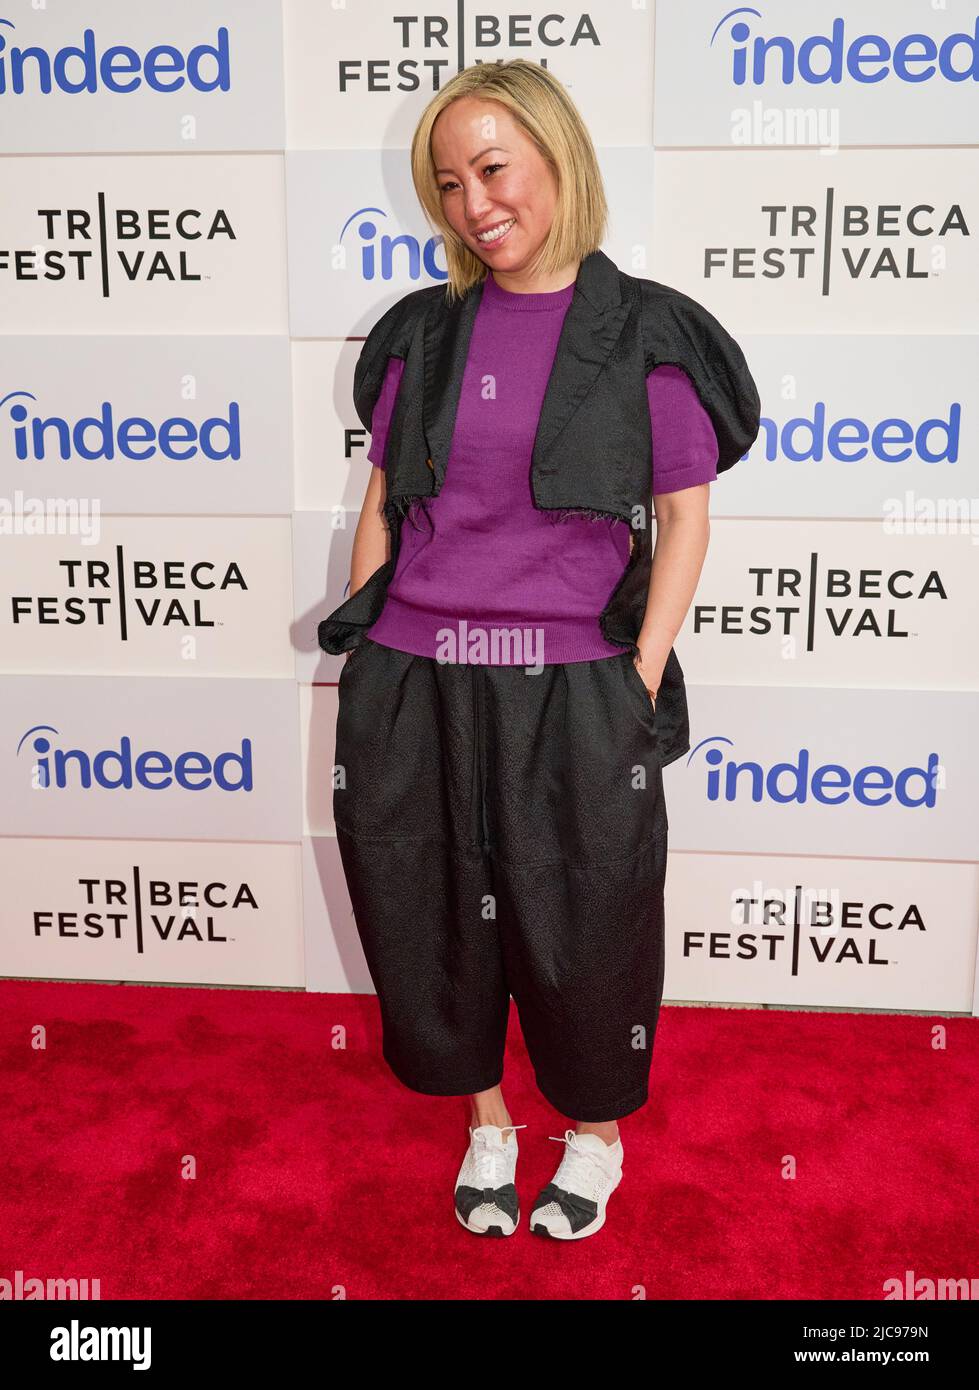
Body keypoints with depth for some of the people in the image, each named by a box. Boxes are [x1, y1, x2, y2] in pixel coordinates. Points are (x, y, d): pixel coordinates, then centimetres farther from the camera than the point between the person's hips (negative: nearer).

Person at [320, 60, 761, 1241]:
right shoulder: (422, 334, 9)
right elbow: (381, 507, 11)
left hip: (572, 698, -3)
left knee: (584, 934, 11)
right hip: (408, 689, 4)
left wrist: (642, 685, -8)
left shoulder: (648, 334, -1)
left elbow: (683, 519, -1)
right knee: (434, 923, 15)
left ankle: (596, 1132, 40)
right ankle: (485, 1122, 41)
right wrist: (356, 660, 6)